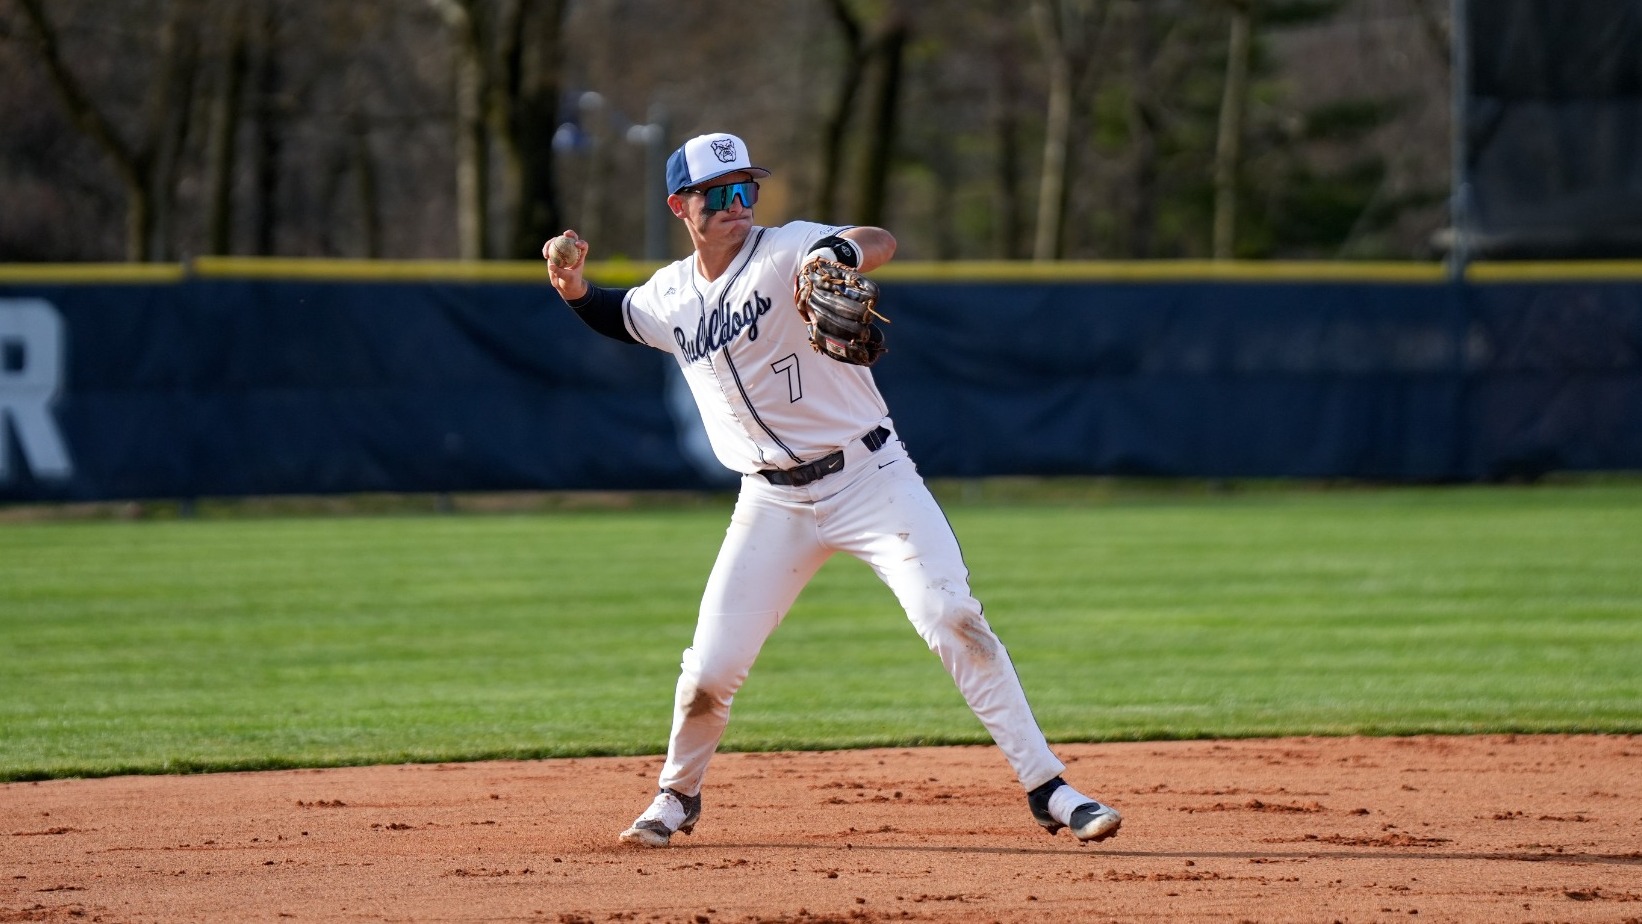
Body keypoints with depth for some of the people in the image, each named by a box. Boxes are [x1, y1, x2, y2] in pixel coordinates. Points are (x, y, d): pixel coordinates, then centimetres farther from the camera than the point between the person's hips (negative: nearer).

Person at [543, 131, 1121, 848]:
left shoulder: (787, 252, -13)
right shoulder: (669, 297, 3)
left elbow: (881, 243, -33)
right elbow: (620, 318, 27)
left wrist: (839, 253, -57)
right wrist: (574, 289, 4)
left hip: (869, 477, -4)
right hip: (774, 502, 4)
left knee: (954, 620, -16)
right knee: (710, 669, 0)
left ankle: (1046, 789, -10)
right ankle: (678, 796, 27)